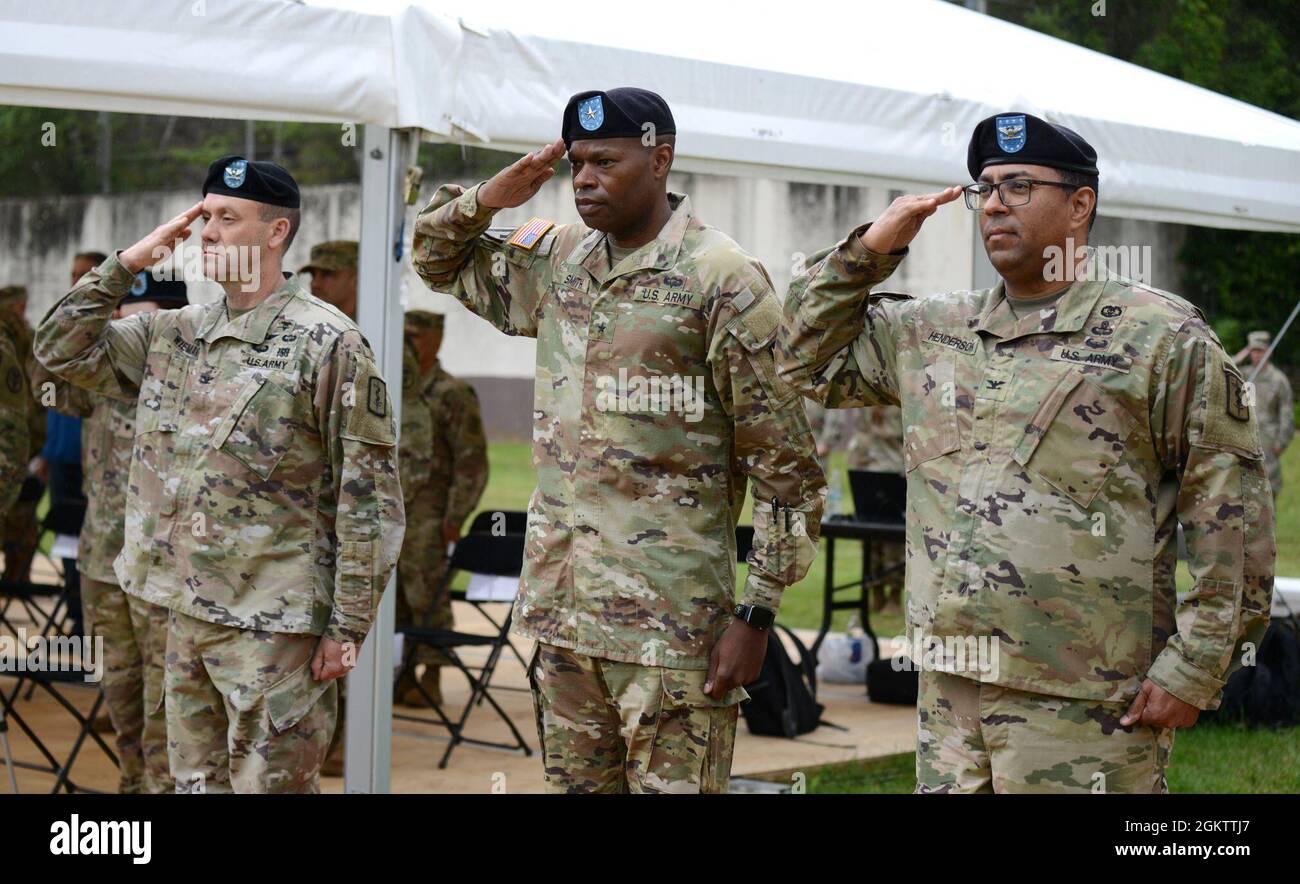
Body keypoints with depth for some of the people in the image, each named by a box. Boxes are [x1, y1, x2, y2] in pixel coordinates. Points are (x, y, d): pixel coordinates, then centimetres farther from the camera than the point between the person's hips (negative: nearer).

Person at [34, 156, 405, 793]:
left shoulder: (327, 344, -10)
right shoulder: (173, 334, 12)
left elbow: (370, 497, -11)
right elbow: (61, 350, 15)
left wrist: (348, 626, -13)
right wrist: (126, 264, 3)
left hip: (273, 623, -7)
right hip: (186, 615, 7)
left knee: (269, 784, -3)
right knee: (196, 781, 14)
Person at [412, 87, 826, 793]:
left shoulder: (723, 280, -9)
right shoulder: (557, 261, 12)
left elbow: (784, 466, -9)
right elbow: (438, 257, 29)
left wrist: (756, 615, -12)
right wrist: (488, 199, 6)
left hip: (672, 622, -7)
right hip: (560, 608, 7)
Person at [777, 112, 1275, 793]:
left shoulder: (1163, 338, -2)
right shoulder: (931, 332, 15)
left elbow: (1232, 522, -4)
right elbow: (808, 358, 26)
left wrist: (1193, 671, -10)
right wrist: (869, 249, 13)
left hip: (1083, 704, -5)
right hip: (950, 693, 6)